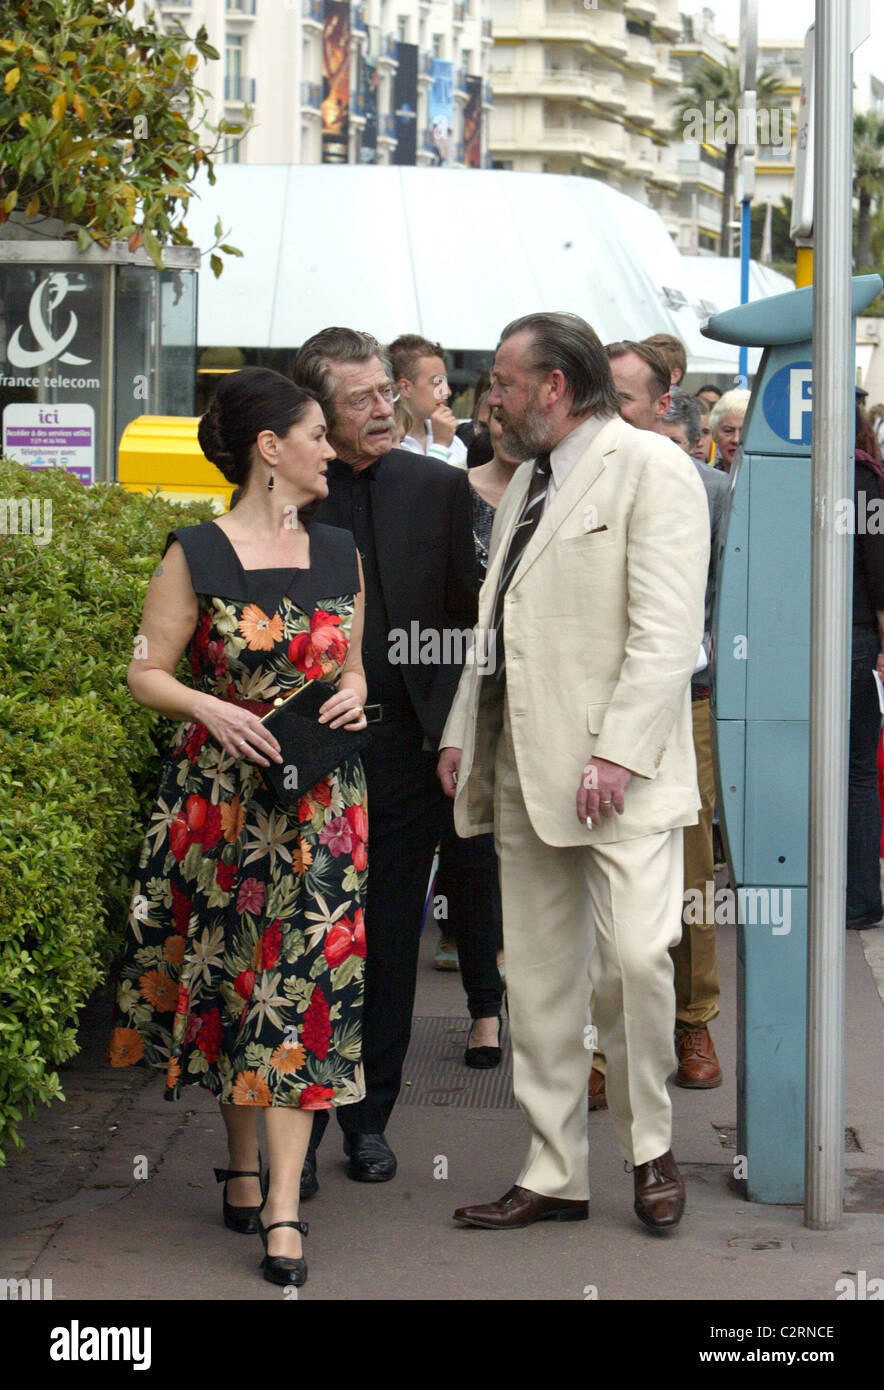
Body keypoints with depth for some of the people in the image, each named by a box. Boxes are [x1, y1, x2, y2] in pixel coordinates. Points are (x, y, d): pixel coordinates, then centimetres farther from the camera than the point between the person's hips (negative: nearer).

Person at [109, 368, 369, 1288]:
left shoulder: (338, 555, 10)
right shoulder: (197, 556, -4)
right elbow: (147, 672, -2)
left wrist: (352, 696, -2)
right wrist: (211, 709, -19)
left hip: (318, 803, 3)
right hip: (218, 793, -3)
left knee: (305, 984, -5)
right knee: (229, 976, 6)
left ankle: (282, 1209, -6)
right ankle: (243, 1166, 24)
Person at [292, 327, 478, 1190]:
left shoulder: (436, 487, 5)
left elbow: (466, 621, 6)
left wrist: (448, 732, -1)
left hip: (402, 744, 2)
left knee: (390, 941, 9)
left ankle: (368, 1118, 20)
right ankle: (298, 1128, 9)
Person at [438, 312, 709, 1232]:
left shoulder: (649, 468, -6)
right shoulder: (525, 483, 21)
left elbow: (666, 631, -14)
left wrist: (618, 751, -20)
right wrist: (463, 731, 15)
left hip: (617, 773, -8)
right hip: (522, 771, 8)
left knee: (633, 958, -14)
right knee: (539, 976, 7)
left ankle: (650, 1148, 7)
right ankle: (554, 1175, 14)